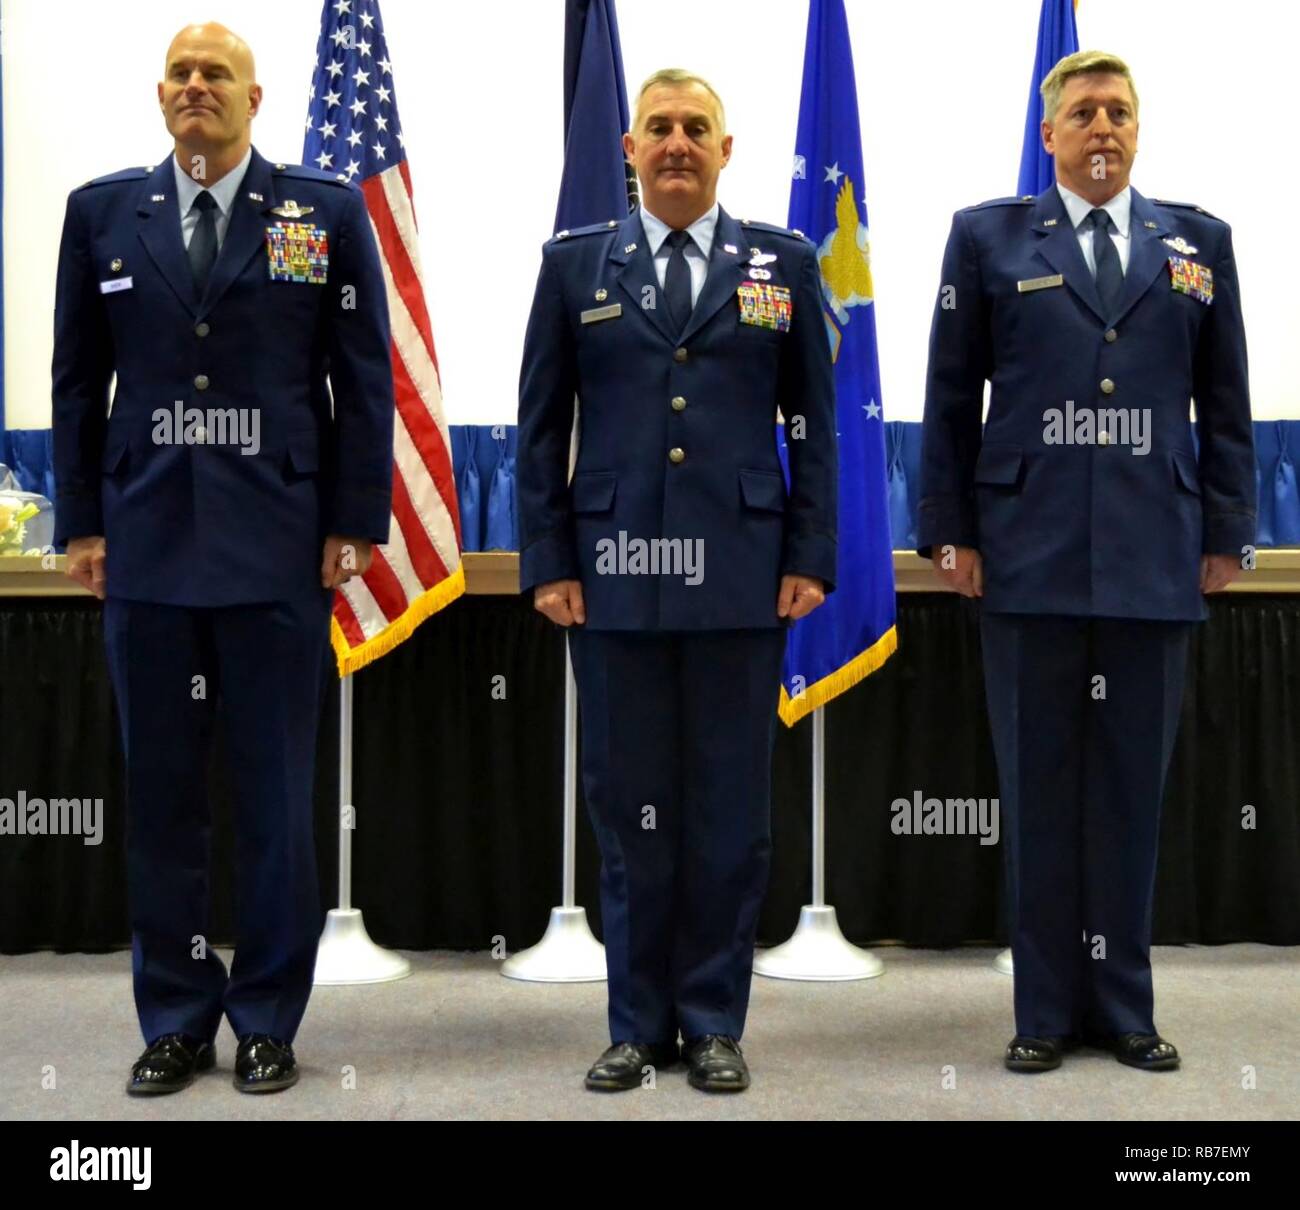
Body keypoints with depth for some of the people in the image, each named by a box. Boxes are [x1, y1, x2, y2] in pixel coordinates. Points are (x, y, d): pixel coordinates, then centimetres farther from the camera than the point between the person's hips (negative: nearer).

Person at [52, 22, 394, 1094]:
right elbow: (78, 381, 10)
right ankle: (175, 1020, 22)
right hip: (146, 550, 2)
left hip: (279, 551, -2)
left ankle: (268, 1022, 19)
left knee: (277, 798, 4)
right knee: (160, 796, 8)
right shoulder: (101, 212, 10)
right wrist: (81, 523, 5)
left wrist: (355, 524, -3)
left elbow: (364, 379, 2)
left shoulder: (327, 211, 4)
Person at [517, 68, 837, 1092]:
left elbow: (813, 422, 7)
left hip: (741, 576, 0)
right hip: (615, 575, 0)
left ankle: (714, 1021, 19)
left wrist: (811, 558, -1)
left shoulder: (784, 264, 8)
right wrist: (547, 563, 0)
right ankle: (638, 1024, 20)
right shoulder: (575, 264, 8)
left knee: (730, 810, 5)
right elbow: (542, 427, 7)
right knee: (629, 806, 6)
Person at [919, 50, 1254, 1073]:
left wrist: (1227, 532, 6)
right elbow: (949, 399, 5)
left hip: (1154, 559, 2)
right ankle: (1046, 1009, 17)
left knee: (1133, 788, 7)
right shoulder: (988, 237, 7)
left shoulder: (1199, 241, 11)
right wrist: (949, 533, 0)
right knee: (1040, 787, 5)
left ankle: (1124, 1007, 21)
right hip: (1029, 558, -1)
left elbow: (1225, 403, 11)